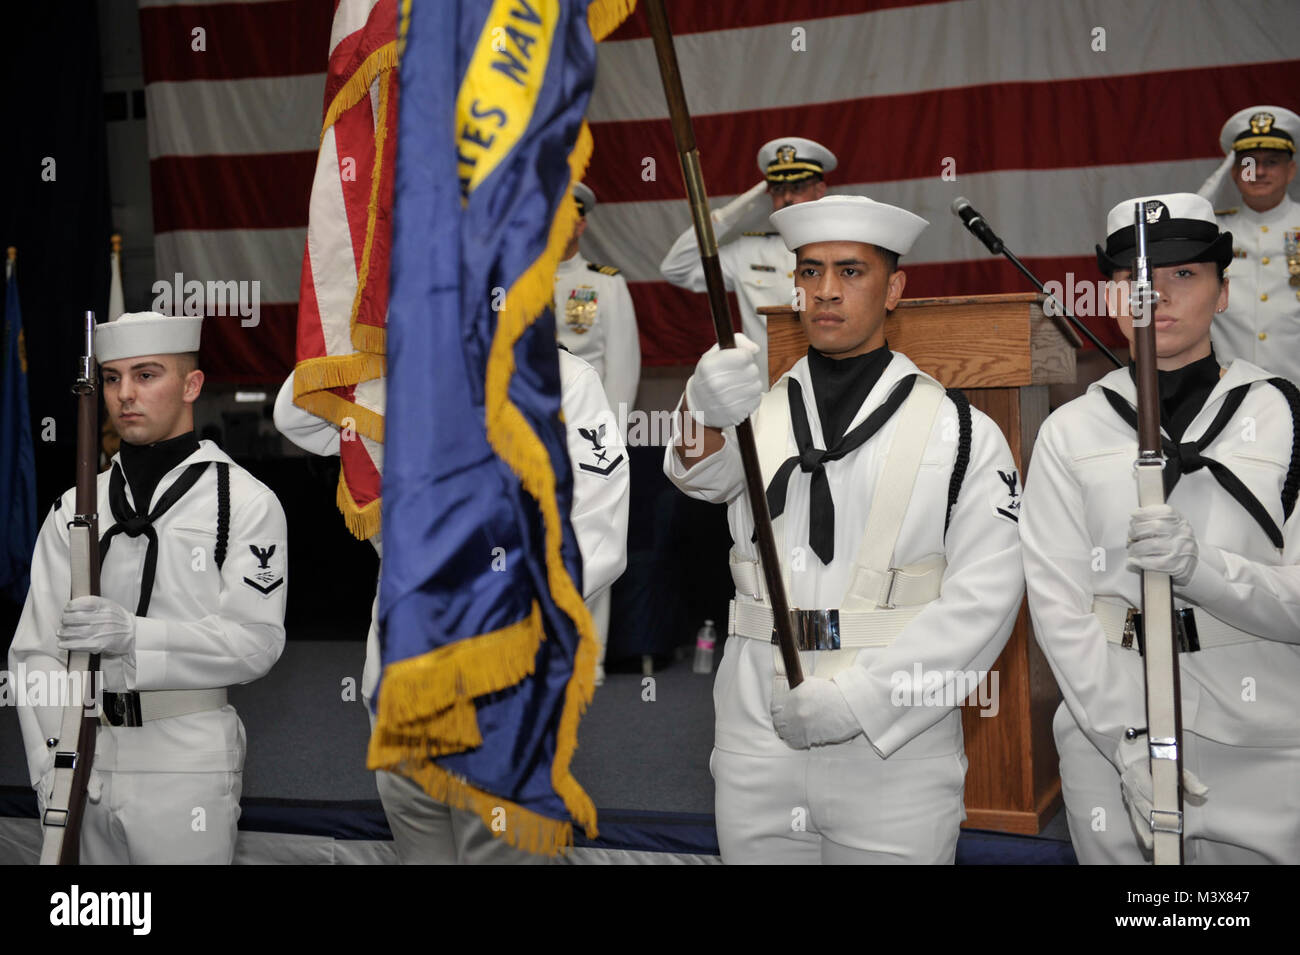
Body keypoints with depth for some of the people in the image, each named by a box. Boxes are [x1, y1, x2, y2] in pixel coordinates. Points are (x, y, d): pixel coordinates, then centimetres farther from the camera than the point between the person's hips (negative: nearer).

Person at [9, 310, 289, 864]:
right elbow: (35, 650, 2)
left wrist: (132, 635, -23)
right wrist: (55, 772, -11)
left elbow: (256, 642, -11)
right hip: (86, 758, 4)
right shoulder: (73, 509, 9)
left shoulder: (246, 502, -2)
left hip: (188, 761, -3)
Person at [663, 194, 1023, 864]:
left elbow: (985, 595, -8)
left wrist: (859, 697, -17)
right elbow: (706, 474, -15)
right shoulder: (756, 413, 8)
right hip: (755, 754, 2)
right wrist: (706, 410, -38)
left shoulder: (963, 433, 1)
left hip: (893, 751, -2)